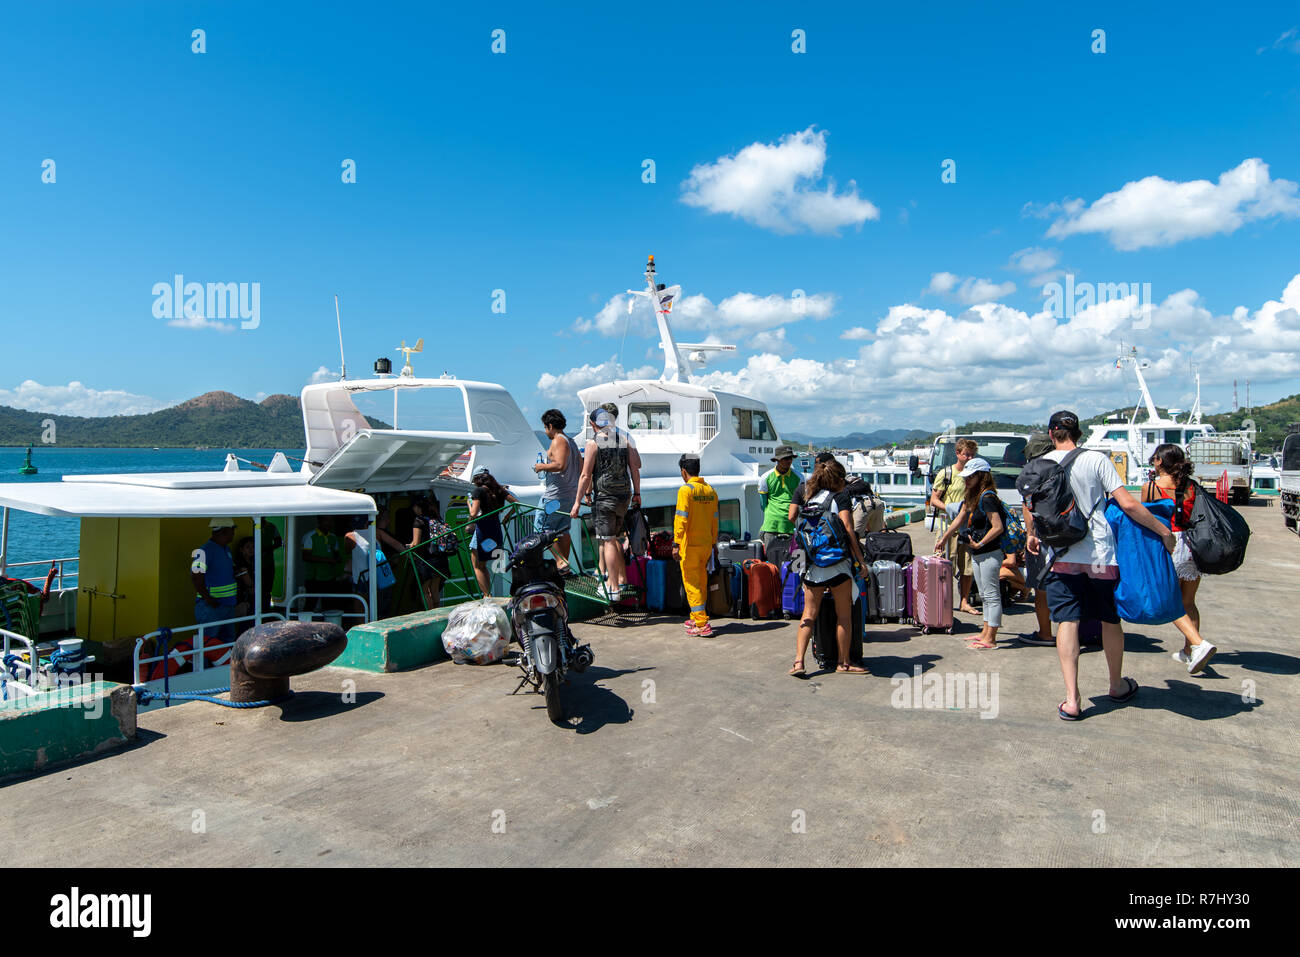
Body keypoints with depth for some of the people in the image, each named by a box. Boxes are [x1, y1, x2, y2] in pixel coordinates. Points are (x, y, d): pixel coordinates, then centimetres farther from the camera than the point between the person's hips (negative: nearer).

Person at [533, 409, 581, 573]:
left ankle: (560, 561, -11)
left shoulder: (558, 441, -12)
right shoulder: (572, 442, 18)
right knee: (563, 530, 13)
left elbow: (560, 465, -26)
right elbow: (581, 470, 18)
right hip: (571, 494, 10)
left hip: (555, 495, -10)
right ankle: (564, 566, 16)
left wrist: (542, 467, -11)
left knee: (542, 529, -4)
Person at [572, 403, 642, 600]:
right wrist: (636, 493, 18)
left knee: (608, 541, -2)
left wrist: (578, 501, -2)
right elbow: (635, 468, 7)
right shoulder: (625, 439, 5)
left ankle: (614, 588, -1)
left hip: (604, 497, -5)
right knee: (614, 537, 21)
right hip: (624, 495, 5)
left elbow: (586, 475, -9)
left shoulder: (593, 442, -8)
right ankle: (622, 579, 24)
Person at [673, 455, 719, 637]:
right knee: (702, 582, 16)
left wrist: (676, 544, -15)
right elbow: (714, 520, 12)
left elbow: (681, 519, -18)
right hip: (706, 544, 7)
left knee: (692, 584, -1)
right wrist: (713, 543, 19)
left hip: (690, 545, -7)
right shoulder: (710, 490, 8)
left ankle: (702, 625, -2)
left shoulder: (686, 490, -13)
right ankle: (697, 618, 29)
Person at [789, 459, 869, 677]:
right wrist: (860, 560, -6)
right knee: (844, 615, 7)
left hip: (812, 566, 5)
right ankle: (844, 663, 13)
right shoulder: (839, 497, -2)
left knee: (809, 614, 8)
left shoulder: (809, 501, 14)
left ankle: (798, 661, -1)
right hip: (837, 564, -5)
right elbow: (848, 530, -9)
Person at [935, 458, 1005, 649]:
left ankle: (990, 639, 1)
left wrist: (979, 544, -20)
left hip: (990, 554, -10)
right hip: (977, 555, 10)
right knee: (984, 595, 16)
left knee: (992, 595, -3)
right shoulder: (971, 497, 11)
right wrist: (943, 539, 26)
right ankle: (985, 632, 25)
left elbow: (998, 527, -23)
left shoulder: (987, 498, -18)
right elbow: (959, 521, 21)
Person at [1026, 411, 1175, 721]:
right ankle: (1118, 685, 35)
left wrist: (1031, 536, 25)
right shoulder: (1097, 459, -3)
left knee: (1066, 622, -1)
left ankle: (1072, 700, -6)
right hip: (1099, 554, 0)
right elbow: (1128, 504, -8)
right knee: (1110, 619, 17)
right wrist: (1163, 531, 3)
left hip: (1061, 556, 0)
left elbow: (1030, 509, 7)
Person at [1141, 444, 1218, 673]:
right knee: (1188, 602, 16)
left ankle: (1199, 644, -15)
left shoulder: (1150, 487, -7)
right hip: (1193, 545, 5)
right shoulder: (1191, 486, 4)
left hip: (1168, 548, -5)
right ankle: (1188, 652, 22)